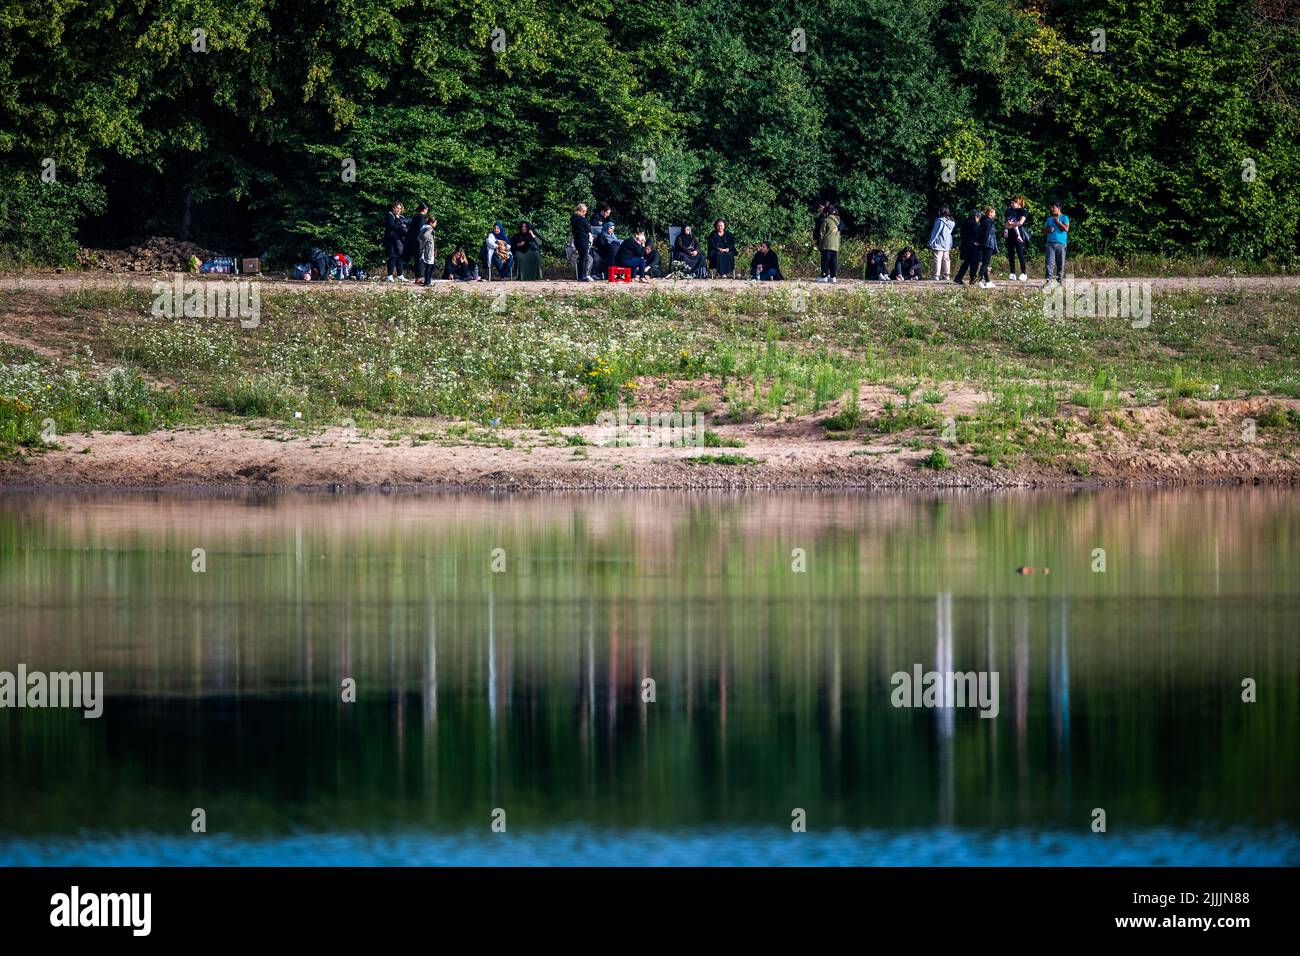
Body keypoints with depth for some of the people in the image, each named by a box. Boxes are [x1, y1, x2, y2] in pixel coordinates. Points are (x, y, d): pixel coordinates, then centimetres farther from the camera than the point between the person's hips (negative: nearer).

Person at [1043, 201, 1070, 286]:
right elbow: (1044, 230, 22)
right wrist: (1048, 229, 0)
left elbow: (1066, 229, -10)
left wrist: (1057, 222, -5)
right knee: (1049, 262, -6)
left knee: (1060, 263, 0)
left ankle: (1060, 280, 8)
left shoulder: (1064, 218, 4)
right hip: (1050, 243, 3)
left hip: (1061, 244, -3)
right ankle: (1049, 280, -7)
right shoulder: (1049, 218, 17)